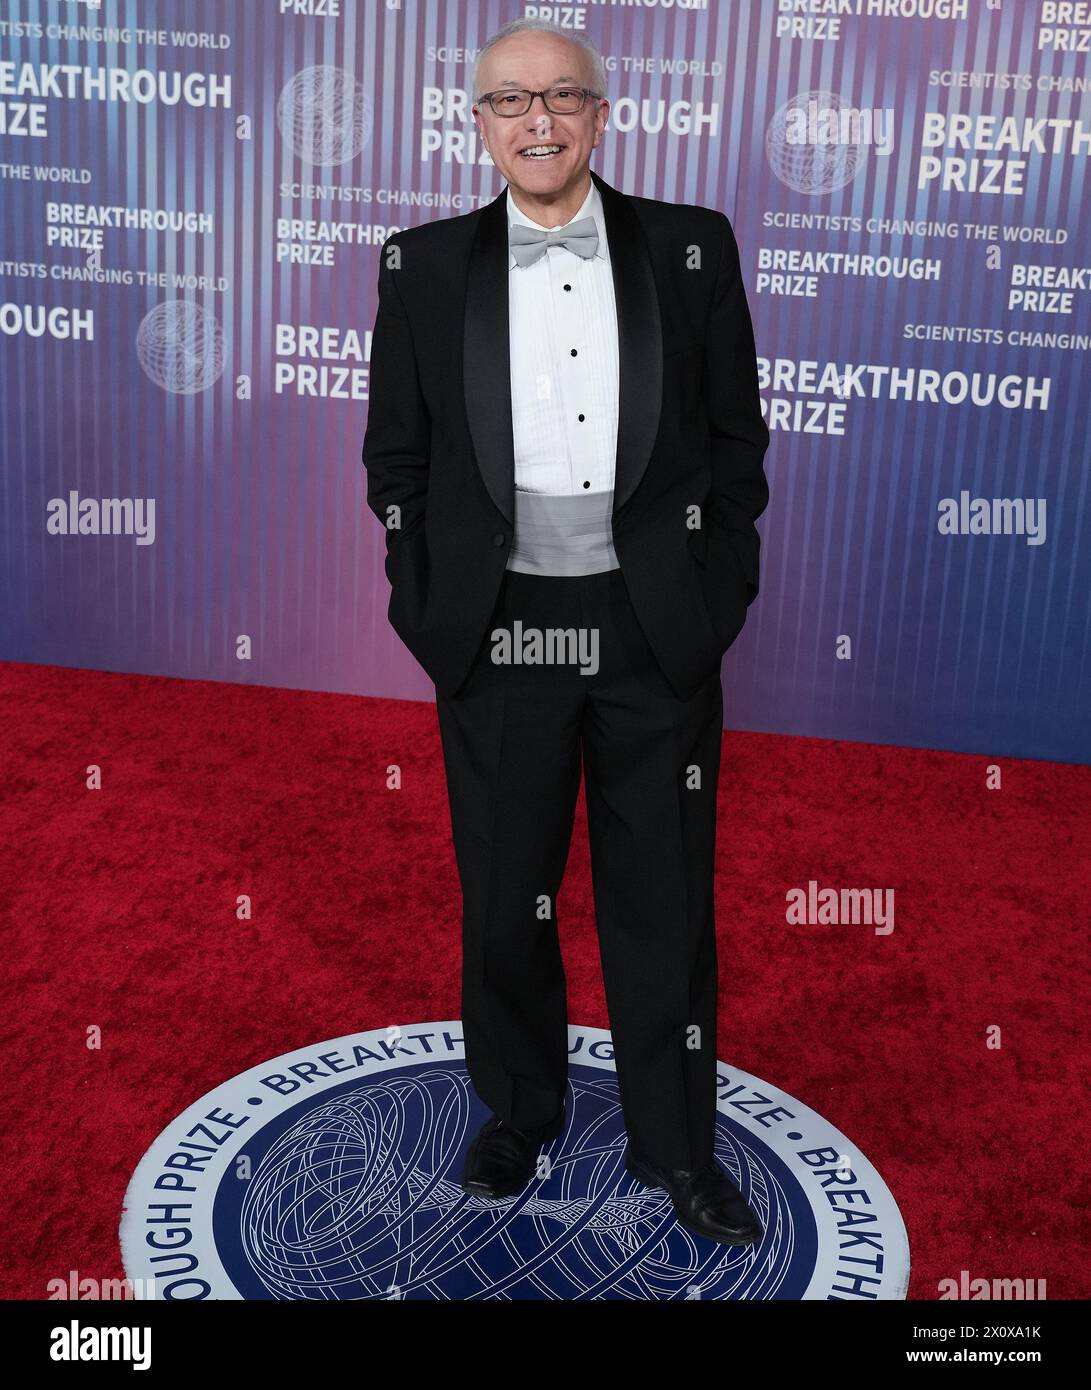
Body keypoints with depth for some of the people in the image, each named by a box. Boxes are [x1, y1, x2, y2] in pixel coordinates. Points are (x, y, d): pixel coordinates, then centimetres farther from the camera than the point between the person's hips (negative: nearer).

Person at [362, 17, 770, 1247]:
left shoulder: (692, 249, 3)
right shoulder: (424, 267, 4)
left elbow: (736, 438, 5)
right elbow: (397, 456, 7)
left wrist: (719, 595, -2)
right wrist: (426, 610, -2)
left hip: (657, 629, 0)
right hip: (497, 633, 1)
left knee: (665, 900, 9)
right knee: (504, 900, 12)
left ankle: (674, 1143, 27)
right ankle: (520, 1111, 35)